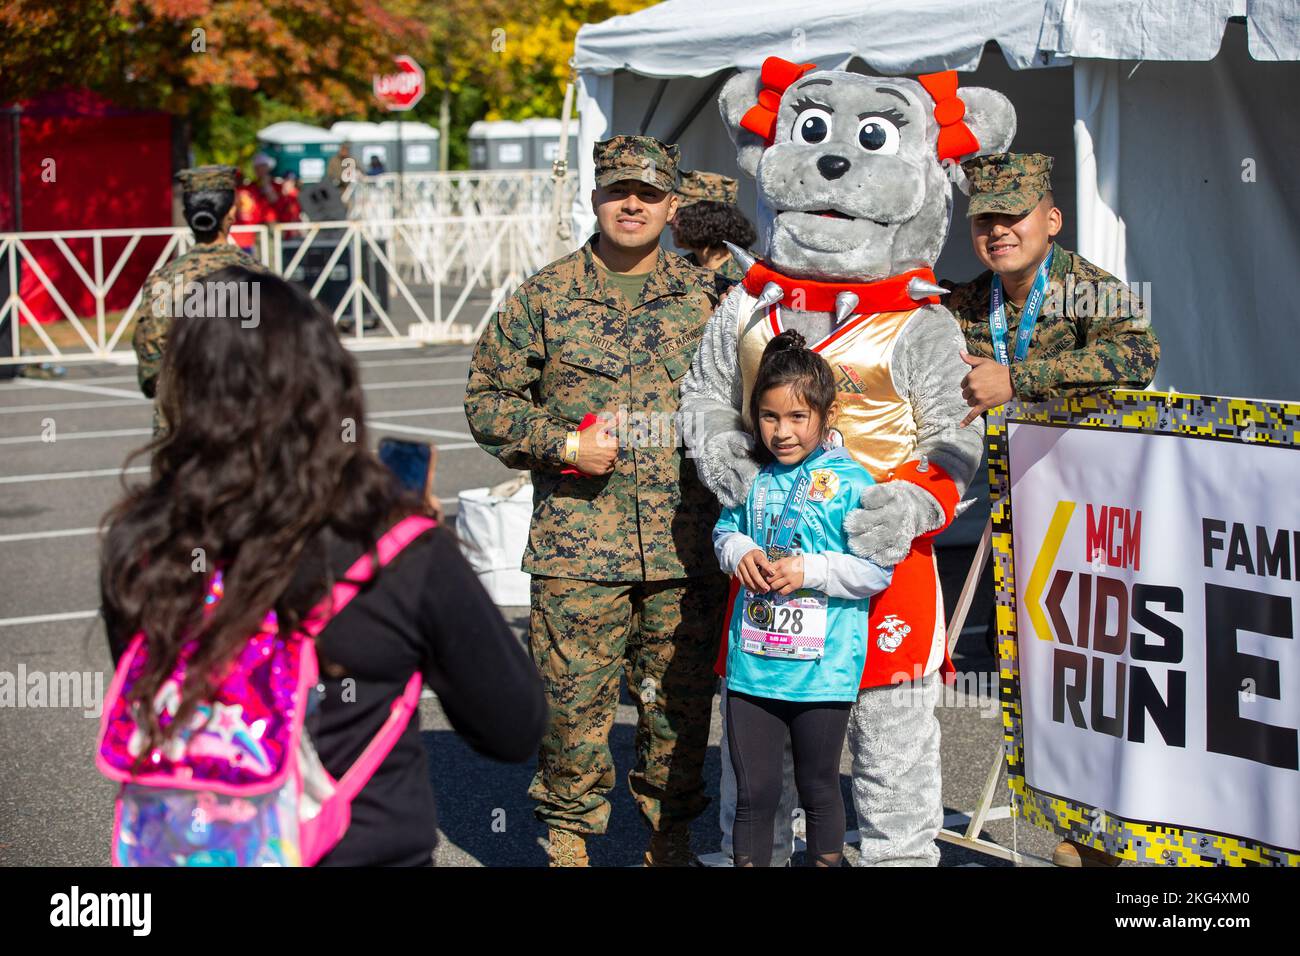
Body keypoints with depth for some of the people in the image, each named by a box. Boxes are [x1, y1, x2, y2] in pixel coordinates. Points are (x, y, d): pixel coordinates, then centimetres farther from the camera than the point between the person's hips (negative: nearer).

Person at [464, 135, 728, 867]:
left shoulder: (706, 298, 9)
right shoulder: (545, 297, 3)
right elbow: (489, 395, 5)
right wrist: (563, 445, -7)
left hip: (684, 541, 2)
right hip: (577, 542, -2)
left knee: (681, 695, 8)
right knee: (573, 695, -1)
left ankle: (672, 829, 24)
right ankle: (569, 832, 15)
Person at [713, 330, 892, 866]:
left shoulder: (850, 483, -9)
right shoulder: (752, 479, 5)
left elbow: (876, 570, -10)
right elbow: (725, 530, 20)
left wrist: (808, 571, -19)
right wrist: (740, 552, -3)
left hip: (822, 672, -3)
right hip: (752, 662, 3)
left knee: (819, 788, 12)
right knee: (754, 792, 8)